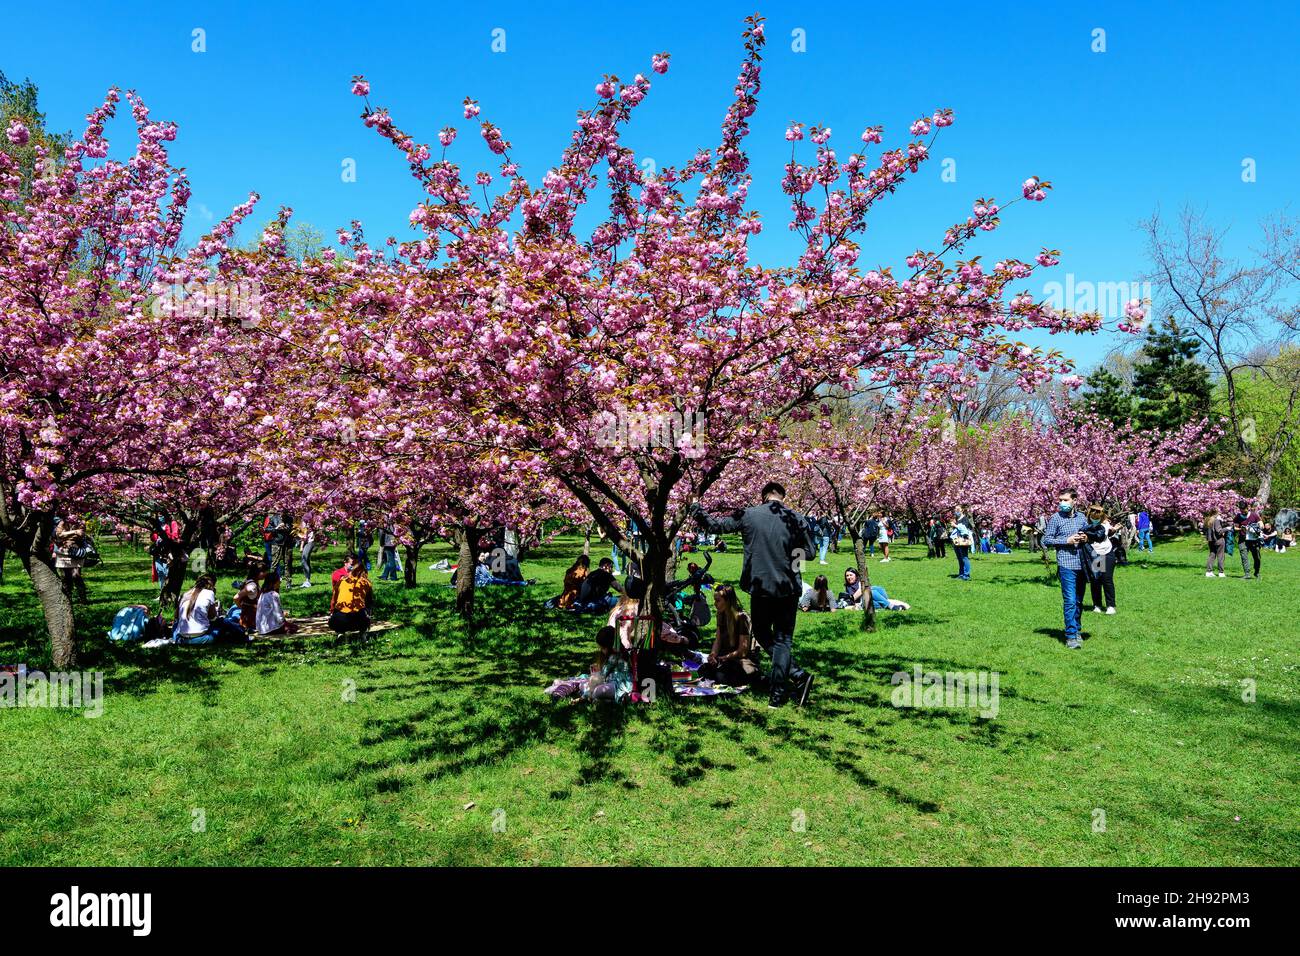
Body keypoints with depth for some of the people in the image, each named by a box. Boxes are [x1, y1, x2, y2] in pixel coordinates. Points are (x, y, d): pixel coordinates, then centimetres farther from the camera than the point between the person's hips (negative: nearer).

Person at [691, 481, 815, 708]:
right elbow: (809, 552, 2)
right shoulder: (795, 519, -3)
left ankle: (797, 675, 5)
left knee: (762, 634, 17)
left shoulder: (748, 515, -2)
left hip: (760, 587, 0)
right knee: (783, 639, 8)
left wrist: (695, 509, 24)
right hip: (788, 588, 0)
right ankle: (777, 695, 3)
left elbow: (715, 525, 7)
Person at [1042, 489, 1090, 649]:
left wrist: (1086, 538, 0)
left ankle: (1077, 630, 26)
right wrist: (1067, 541, -12)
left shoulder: (1082, 518, 11)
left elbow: (1088, 535, 24)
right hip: (1066, 565, -5)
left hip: (1082, 564, 5)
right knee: (1070, 601, -10)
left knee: (1079, 601, 13)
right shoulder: (1056, 518, -1)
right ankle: (1071, 636, -8)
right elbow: (1046, 540, -2)